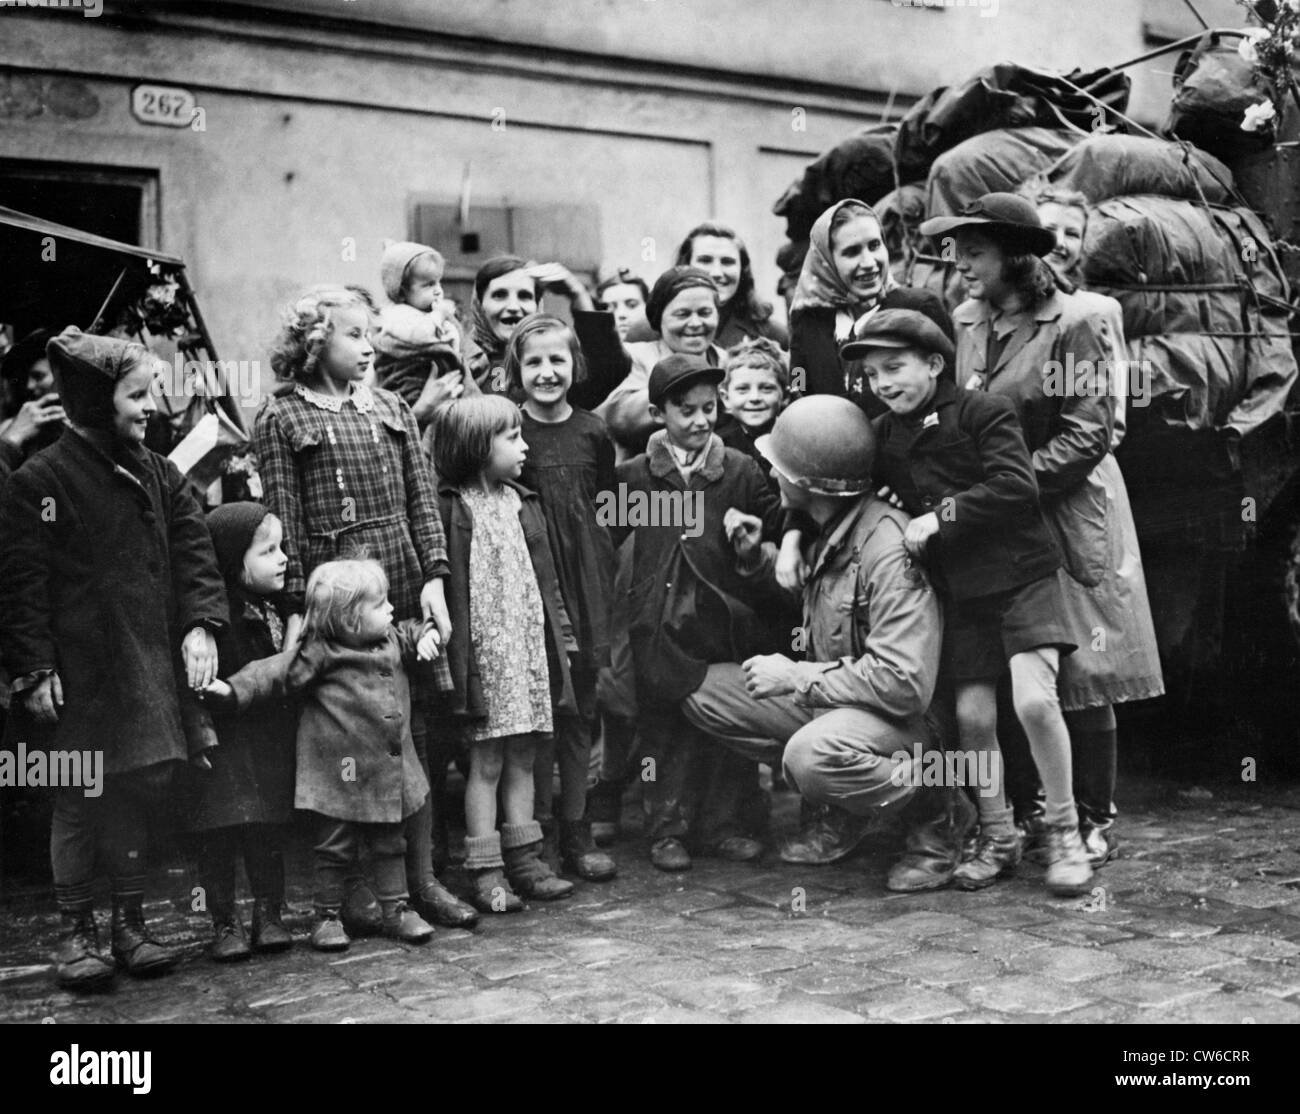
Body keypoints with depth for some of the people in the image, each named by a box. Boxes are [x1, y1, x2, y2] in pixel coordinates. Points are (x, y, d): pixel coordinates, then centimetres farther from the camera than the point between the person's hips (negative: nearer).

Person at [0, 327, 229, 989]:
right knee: (80, 802, 4)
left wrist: (202, 624, -7)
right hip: (80, 678, -5)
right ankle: (76, 932, 19)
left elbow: (193, 554, 7)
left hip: (152, 668, 5)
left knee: (140, 792, 12)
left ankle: (130, 922, 26)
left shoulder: (159, 475, 10)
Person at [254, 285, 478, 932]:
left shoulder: (390, 409, 16)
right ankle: (355, 891, 11)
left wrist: (435, 577, -1)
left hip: (406, 589, 4)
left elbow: (422, 499, 11)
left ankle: (422, 875, 12)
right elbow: (284, 522, -3)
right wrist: (299, 605, -10)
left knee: (419, 733, 3)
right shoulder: (280, 419, 2)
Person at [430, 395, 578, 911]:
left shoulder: (524, 504, 13)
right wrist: (458, 661, -17)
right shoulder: (452, 509, -10)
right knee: (487, 761, -1)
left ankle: (524, 859, 20)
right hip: (484, 651, -6)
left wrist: (561, 637, 13)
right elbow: (448, 588, -14)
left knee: (522, 757, 12)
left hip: (531, 649, 7)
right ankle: (485, 872, 6)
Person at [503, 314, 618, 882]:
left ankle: (576, 832, 19)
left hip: (585, 580, 3)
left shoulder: (592, 431, 5)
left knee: (580, 710, 9)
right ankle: (536, 831, 11)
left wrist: (607, 584, 9)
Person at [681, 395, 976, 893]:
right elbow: (797, 590, 27)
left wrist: (796, 677, -21)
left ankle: (936, 814, -6)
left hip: (902, 716, -9)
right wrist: (755, 557, 5)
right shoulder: (826, 533, 4)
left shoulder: (889, 548, -24)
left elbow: (904, 684, -30)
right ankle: (844, 805, 7)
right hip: (827, 699, 9)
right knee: (702, 692, 0)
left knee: (813, 755, -39)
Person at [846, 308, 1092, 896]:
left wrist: (943, 514, -19)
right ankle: (997, 836, 22)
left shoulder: (983, 412, -7)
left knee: (1034, 698, -18)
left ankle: (1065, 835, -1)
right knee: (972, 714, 4)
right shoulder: (882, 436, 10)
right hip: (959, 589, 5)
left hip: (1021, 574, -5)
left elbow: (1016, 486, -17)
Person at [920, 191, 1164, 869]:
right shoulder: (966, 322, 7)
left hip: (1067, 514, -6)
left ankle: (1094, 824, 12)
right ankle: (1029, 815, 22)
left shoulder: (1073, 323, -11)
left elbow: (1089, 434, -15)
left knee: (1080, 674, 0)